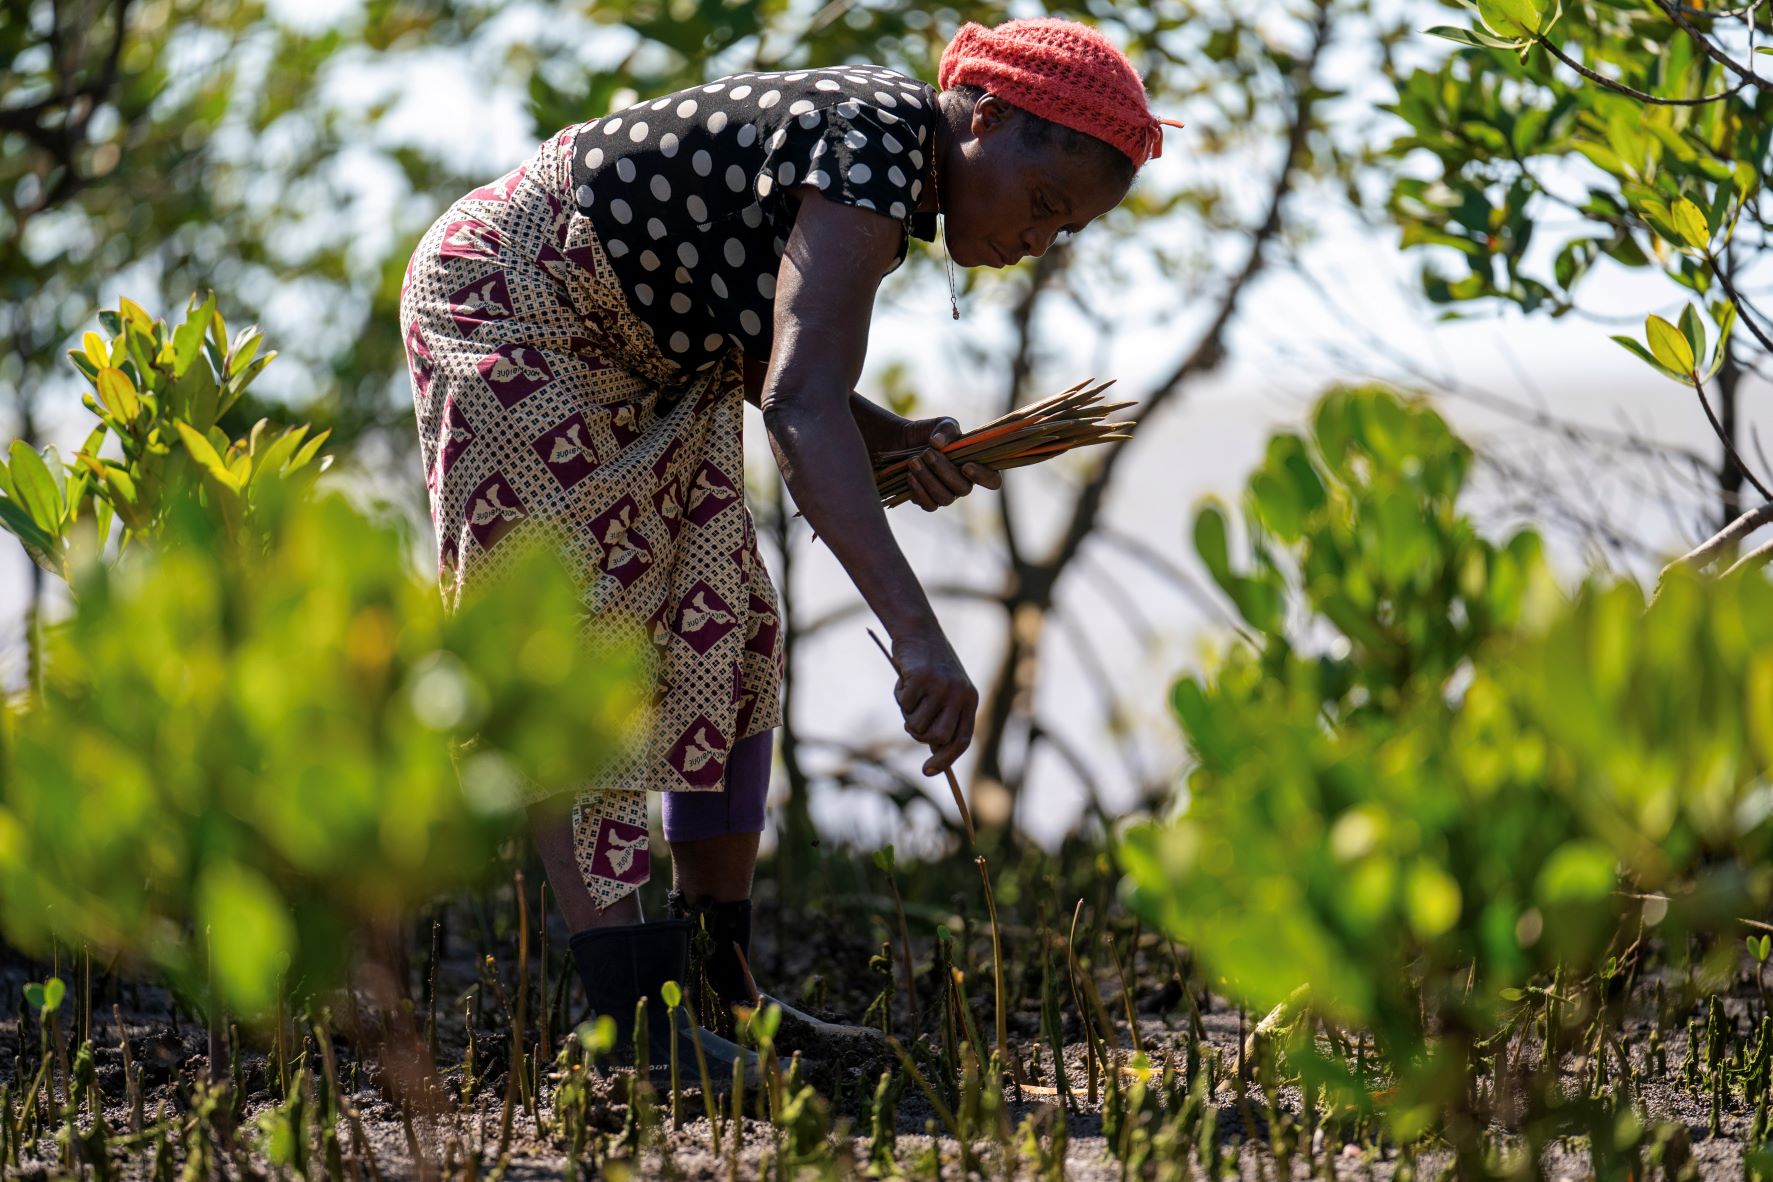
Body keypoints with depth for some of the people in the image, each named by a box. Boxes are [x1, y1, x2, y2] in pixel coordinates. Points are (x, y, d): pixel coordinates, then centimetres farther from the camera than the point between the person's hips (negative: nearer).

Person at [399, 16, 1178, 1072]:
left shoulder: (898, 152, 0)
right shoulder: (872, 149, -29)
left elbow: (762, 356, 7)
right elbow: (803, 405, -44)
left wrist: (901, 442, -12)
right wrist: (917, 630, -53)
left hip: (636, 356, 10)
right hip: (511, 305, -10)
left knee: (727, 641, 6)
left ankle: (723, 989, 8)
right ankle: (633, 1022, -18)